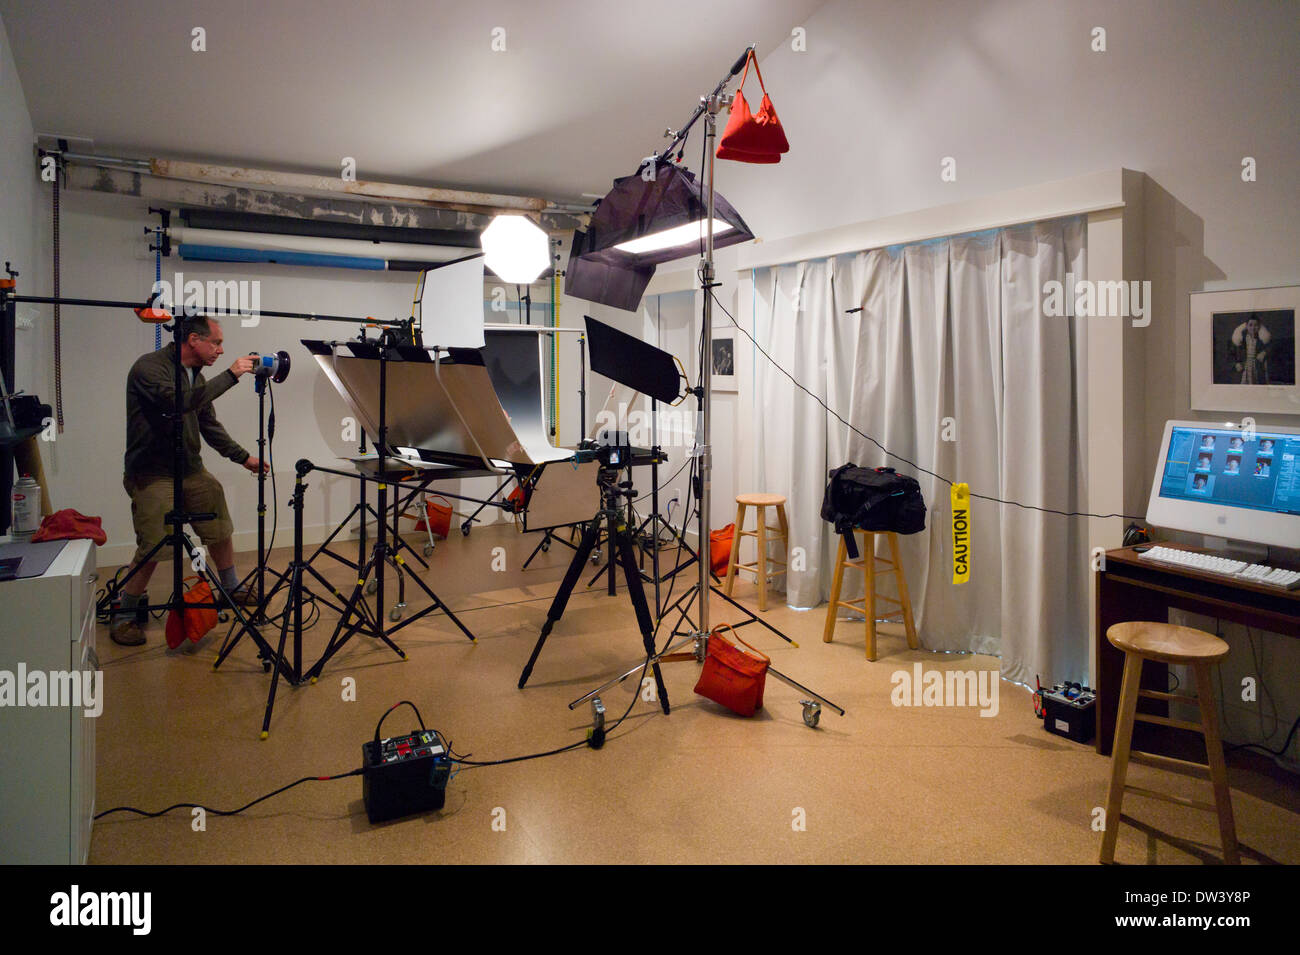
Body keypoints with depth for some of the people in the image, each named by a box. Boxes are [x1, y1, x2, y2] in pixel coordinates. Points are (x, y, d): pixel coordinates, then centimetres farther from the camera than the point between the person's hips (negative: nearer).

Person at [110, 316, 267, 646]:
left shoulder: (196, 375, 10)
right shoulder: (149, 367, -15)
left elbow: (210, 426, 17)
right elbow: (177, 402, -33)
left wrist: (244, 457, 12)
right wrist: (230, 376, -30)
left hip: (192, 470, 8)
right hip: (152, 474, -8)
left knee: (221, 532, 15)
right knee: (152, 549, -9)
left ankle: (231, 589, 36)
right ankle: (125, 615, 8)